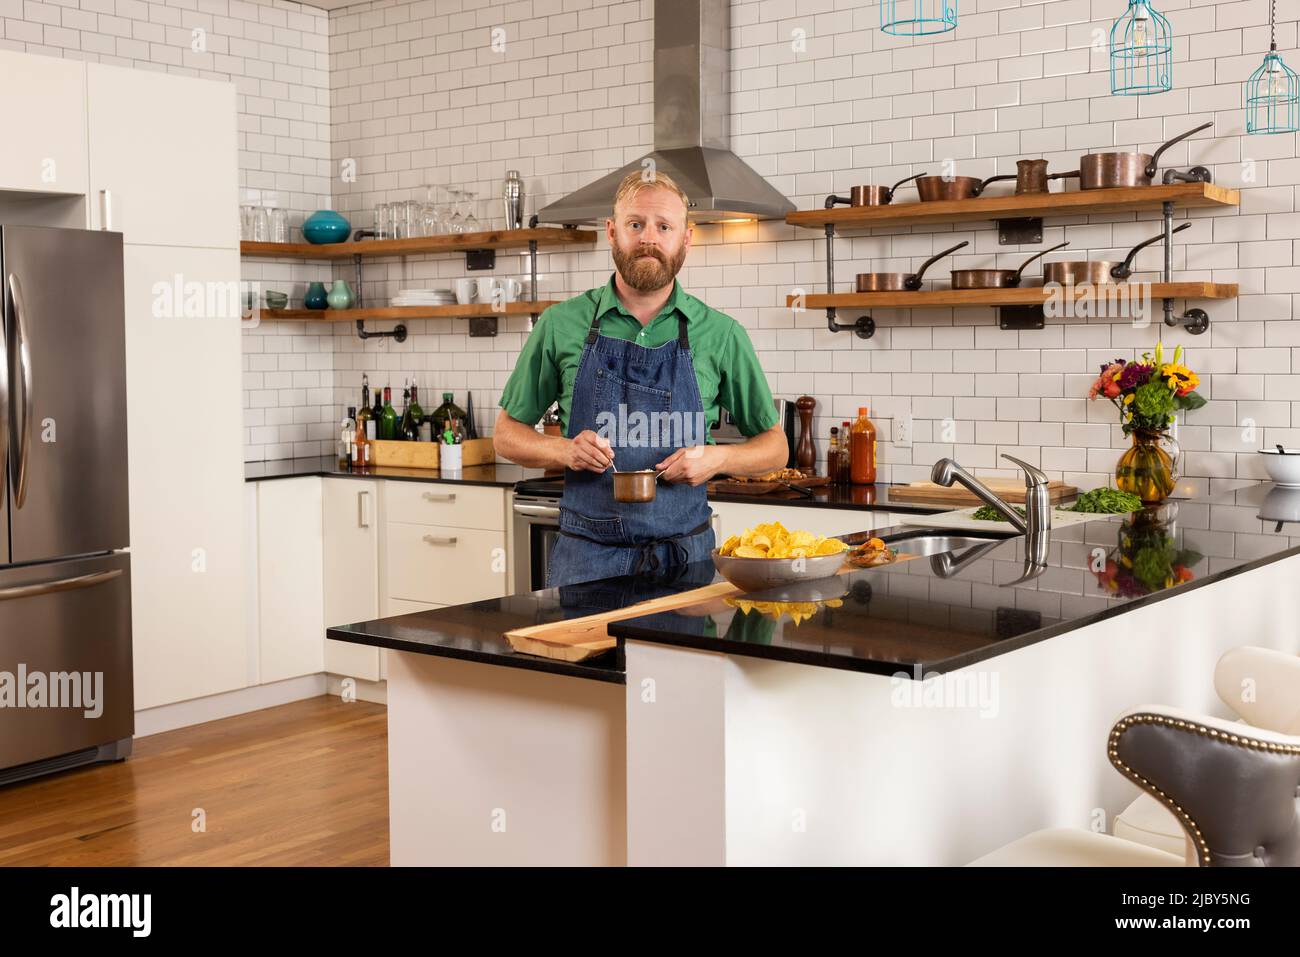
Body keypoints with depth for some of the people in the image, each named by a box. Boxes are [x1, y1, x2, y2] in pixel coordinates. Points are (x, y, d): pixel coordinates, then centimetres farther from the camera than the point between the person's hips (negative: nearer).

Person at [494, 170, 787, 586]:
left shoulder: (720, 334, 1)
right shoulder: (562, 325, 0)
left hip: (686, 555, 0)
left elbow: (775, 446, 9)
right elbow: (507, 433, 9)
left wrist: (717, 458, -12)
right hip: (586, 555, 0)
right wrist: (565, 450, -12)